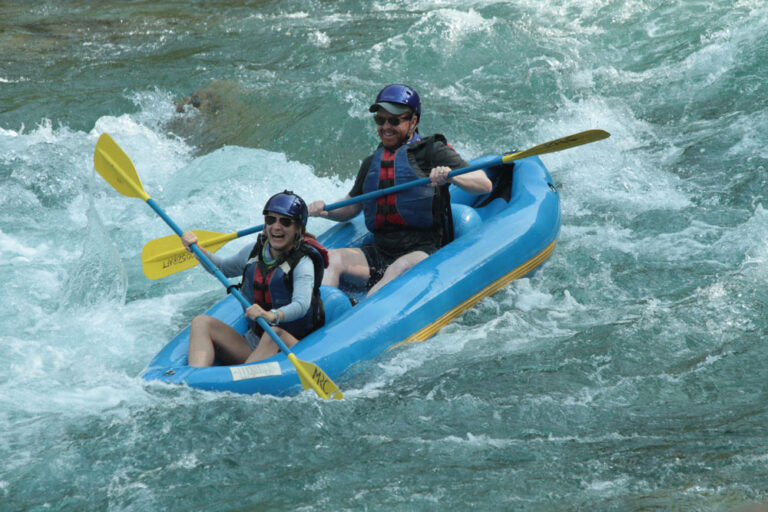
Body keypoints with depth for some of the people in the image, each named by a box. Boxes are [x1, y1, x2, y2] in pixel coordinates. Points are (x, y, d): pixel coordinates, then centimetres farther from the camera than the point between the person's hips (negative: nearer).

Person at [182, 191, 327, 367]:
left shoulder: (302, 263, -10)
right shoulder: (254, 252, 9)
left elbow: (301, 305, -29)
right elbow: (222, 268, 29)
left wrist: (272, 315, -49)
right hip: (251, 345, 6)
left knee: (274, 333, -38)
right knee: (201, 322, -11)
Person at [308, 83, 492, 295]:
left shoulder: (432, 151, 2)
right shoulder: (371, 163, 20)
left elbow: (485, 185, -6)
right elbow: (351, 207, 29)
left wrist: (450, 176, -26)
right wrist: (324, 210, 7)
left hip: (425, 252, -6)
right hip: (379, 252, 6)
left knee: (399, 269, -38)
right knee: (330, 259, -19)